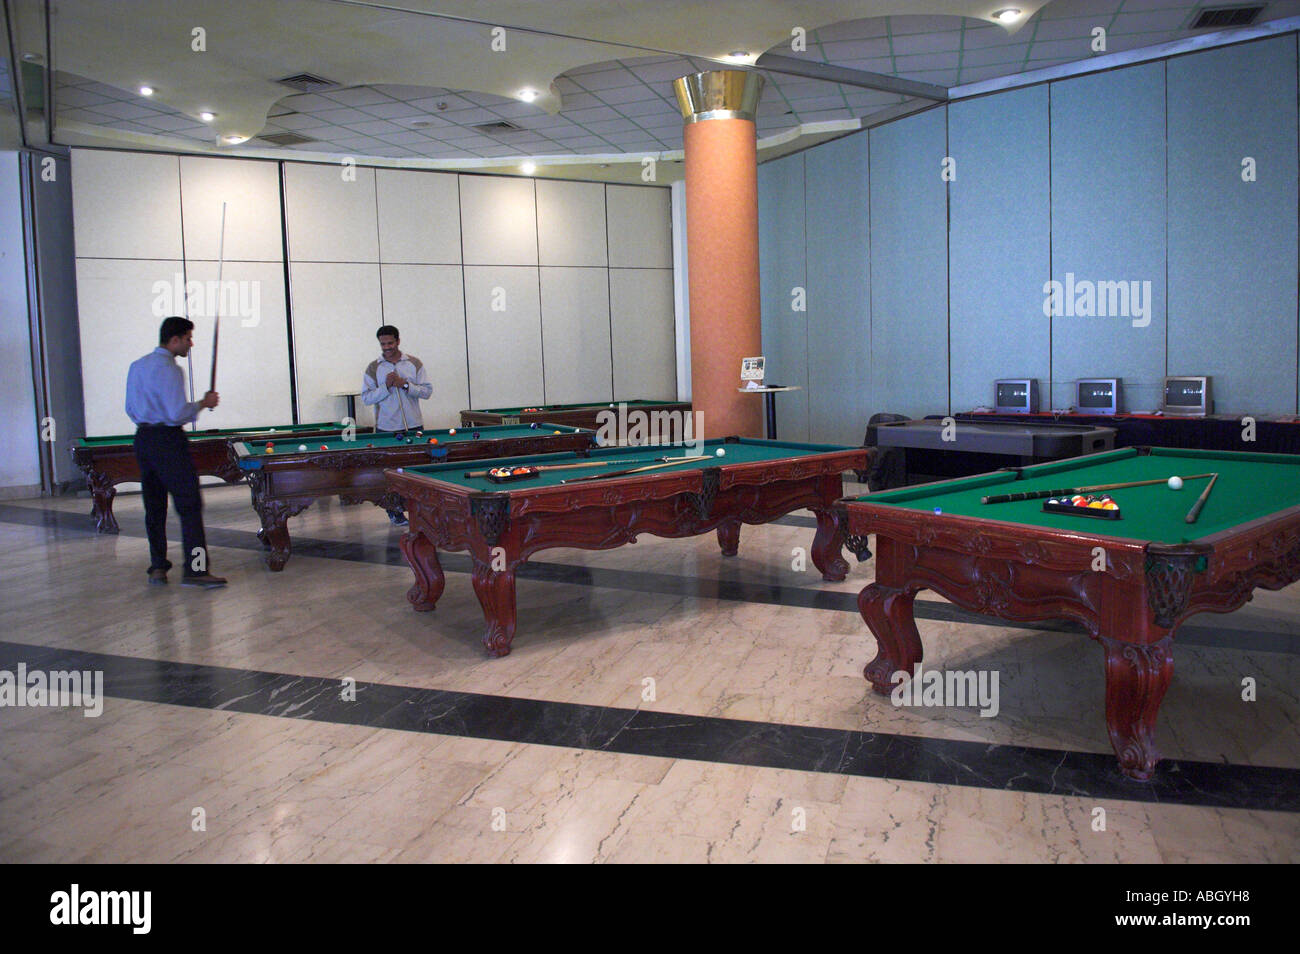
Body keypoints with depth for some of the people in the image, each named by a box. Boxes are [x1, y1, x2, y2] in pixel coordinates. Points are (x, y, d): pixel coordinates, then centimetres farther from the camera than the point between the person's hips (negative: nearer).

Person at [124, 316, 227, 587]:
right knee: (189, 505, -8)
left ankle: (157, 568, 17)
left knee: (153, 506, 13)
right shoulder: (169, 369, -14)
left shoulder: (137, 366, 14)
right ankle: (195, 569, -11)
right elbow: (178, 413, -19)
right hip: (168, 441, -9)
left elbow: (130, 409, 19)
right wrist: (203, 403, -6)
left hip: (142, 440, 9)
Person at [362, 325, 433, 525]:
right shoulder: (373, 368, 3)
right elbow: (366, 397, -1)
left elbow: (427, 391, 2)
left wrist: (405, 385, -12)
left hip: (413, 426, 1)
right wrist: (386, 387, -13)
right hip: (387, 428, -1)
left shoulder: (414, 363, 5)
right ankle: (394, 511, 9)